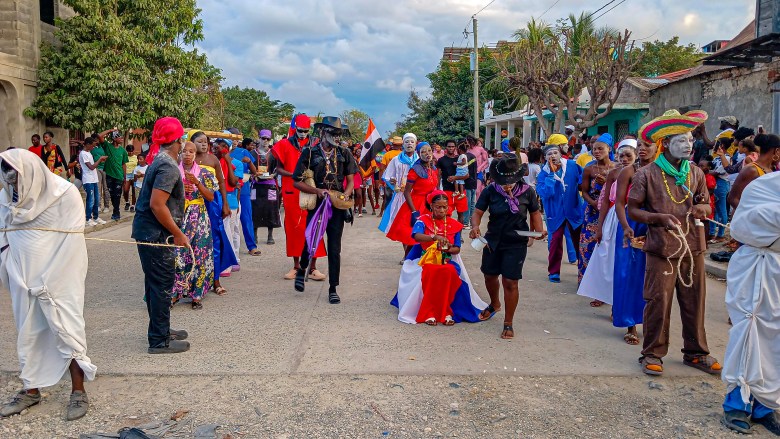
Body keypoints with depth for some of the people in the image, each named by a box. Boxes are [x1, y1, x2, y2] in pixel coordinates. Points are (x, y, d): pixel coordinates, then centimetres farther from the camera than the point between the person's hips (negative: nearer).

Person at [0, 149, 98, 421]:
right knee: (28, 332, 11)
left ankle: (78, 392, 7)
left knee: (66, 329, -3)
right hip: (23, 279, 5)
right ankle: (31, 390, 25)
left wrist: (47, 281, -12)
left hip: (59, 279, -5)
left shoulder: (65, 194, -12)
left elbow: (72, 242, -12)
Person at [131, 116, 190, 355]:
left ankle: (161, 330, 31)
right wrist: (178, 234, -18)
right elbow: (157, 205, -24)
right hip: (156, 234, -10)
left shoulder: (159, 161, 13)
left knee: (156, 284, 18)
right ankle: (160, 341, 5)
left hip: (147, 233, 10)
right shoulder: (169, 166, -18)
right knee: (162, 285, -3)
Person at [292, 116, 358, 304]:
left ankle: (333, 289, 14)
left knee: (334, 249, 3)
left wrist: (345, 195, -13)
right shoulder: (309, 153, -3)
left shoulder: (344, 153, 4)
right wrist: (318, 191, -17)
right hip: (315, 206, -1)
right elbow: (297, 182, -5)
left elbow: (350, 181, 7)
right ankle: (302, 270, 38)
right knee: (310, 243, 5)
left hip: (337, 207, 2)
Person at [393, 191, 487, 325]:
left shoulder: (454, 224, 7)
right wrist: (435, 237, -39)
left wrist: (448, 249, -15)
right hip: (427, 259, -2)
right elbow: (416, 236, -23)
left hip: (447, 261, 2)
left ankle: (445, 311, -21)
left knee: (450, 272, -34)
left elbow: (457, 249, 9)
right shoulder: (423, 220, -2)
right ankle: (428, 312, -25)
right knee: (432, 272, -37)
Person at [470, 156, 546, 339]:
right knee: (490, 275, 19)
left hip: (516, 243, -3)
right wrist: (475, 227, -30)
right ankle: (494, 304, 52)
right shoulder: (490, 191, -9)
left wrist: (540, 231, -13)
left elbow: (535, 213, 4)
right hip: (493, 240, 3)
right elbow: (478, 212, -10)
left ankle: (508, 323, 13)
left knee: (510, 282, -4)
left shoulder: (527, 191, -9)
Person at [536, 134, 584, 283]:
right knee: (556, 241, 0)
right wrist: (553, 174, -20)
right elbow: (544, 193, -20)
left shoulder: (572, 166, -4)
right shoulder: (543, 174, -6)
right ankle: (553, 271, 14)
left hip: (574, 210, 1)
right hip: (556, 212, -1)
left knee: (579, 240, 11)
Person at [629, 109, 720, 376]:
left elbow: (707, 204, 19)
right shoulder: (647, 174, -4)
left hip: (693, 247, 4)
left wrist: (703, 209, -5)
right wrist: (660, 218, -18)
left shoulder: (696, 173, 10)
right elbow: (632, 209, -3)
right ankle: (653, 353, 14)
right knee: (658, 302, -1)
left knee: (694, 302, 10)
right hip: (662, 249, -4)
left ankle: (696, 352, 26)